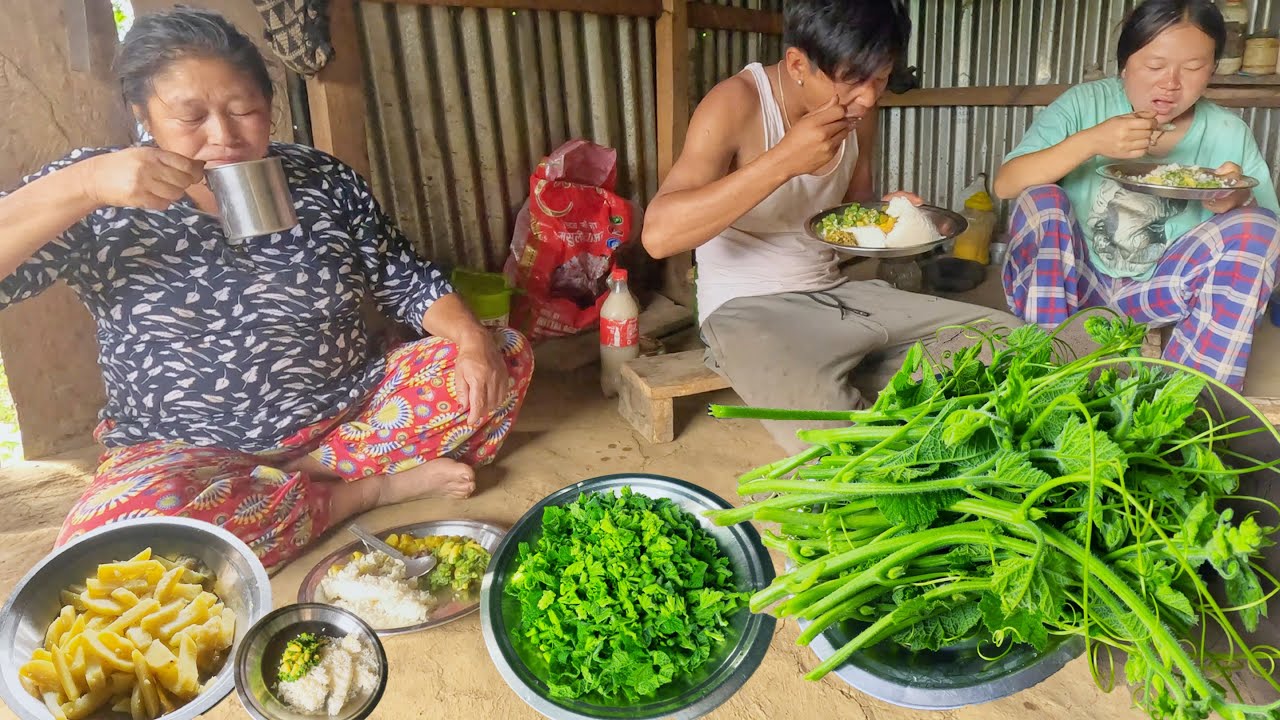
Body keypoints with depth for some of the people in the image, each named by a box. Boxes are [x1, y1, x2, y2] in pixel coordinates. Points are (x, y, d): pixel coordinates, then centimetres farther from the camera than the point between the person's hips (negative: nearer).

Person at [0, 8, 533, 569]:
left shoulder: (325, 181, 1)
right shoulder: (99, 202, -3)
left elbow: (408, 282, 2)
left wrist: (475, 344, -16)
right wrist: (81, 185, -24)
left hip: (351, 411, 3)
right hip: (188, 450, -1)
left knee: (508, 355, -10)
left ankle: (309, 475, -14)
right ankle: (368, 488, -17)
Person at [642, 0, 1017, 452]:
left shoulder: (856, 111, 5)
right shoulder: (736, 104, -16)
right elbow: (658, 235, -28)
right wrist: (784, 160, -31)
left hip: (838, 294, 8)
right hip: (748, 309, -7)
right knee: (836, 434, -38)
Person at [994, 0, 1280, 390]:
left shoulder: (1230, 135, -1)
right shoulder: (1084, 104, -7)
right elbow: (1004, 184, -18)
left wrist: (1239, 203, -23)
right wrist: (1090, 142, -32)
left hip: (1159, 291, 2)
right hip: (1075, 279, -2)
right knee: (1040, 199, -26)